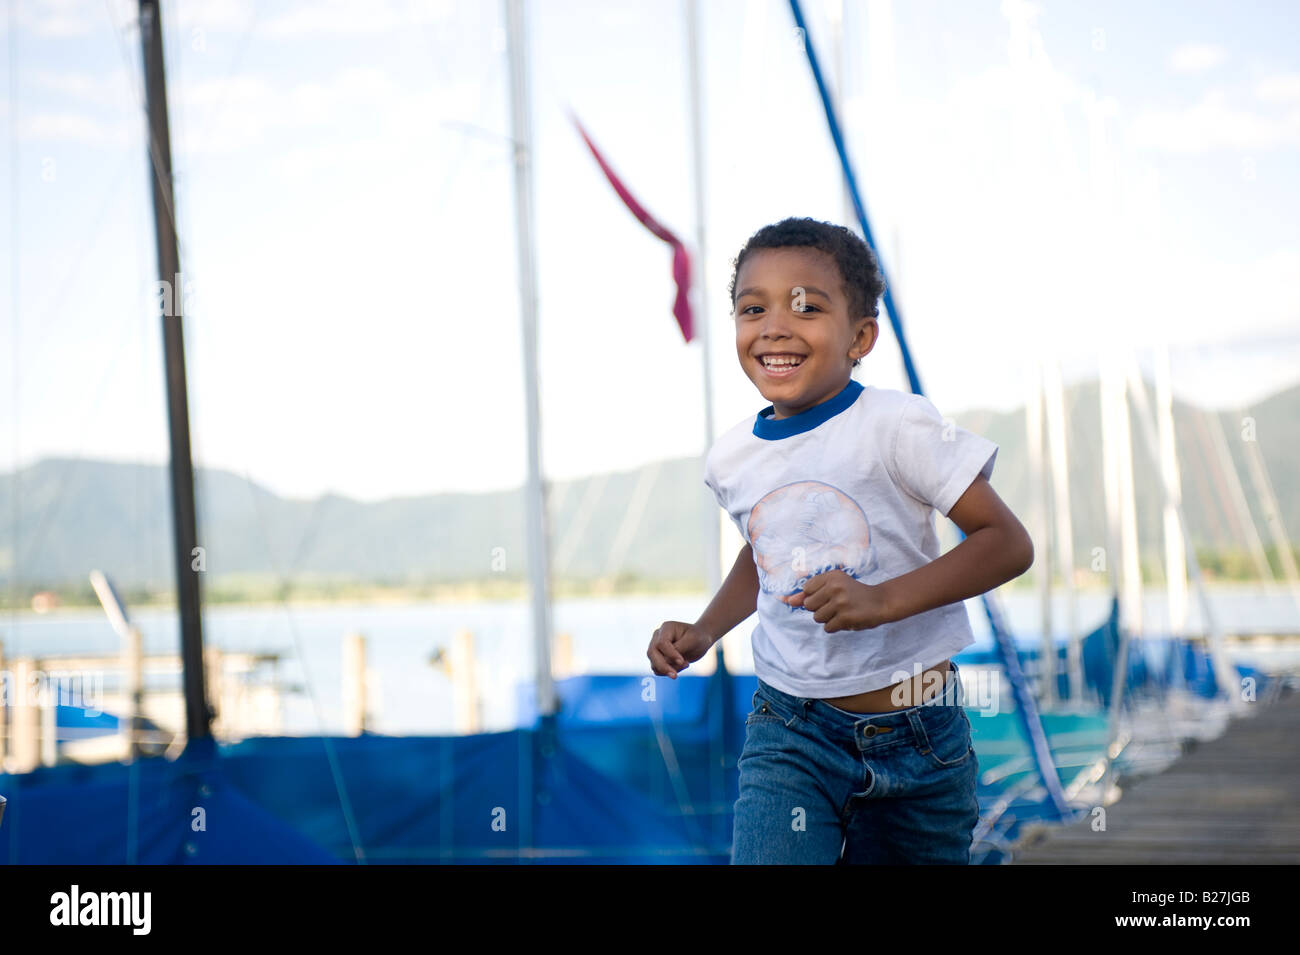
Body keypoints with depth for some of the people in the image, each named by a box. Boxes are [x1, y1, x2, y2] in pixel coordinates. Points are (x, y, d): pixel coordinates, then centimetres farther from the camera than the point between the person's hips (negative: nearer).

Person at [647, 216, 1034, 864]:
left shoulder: (896, 425, -12)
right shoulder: (729, 458, 3)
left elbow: (1009, 543, -14)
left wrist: (886, 600, -24)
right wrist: (702, 633, 8)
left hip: (917, 737, -2)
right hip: (790, 731, 3)